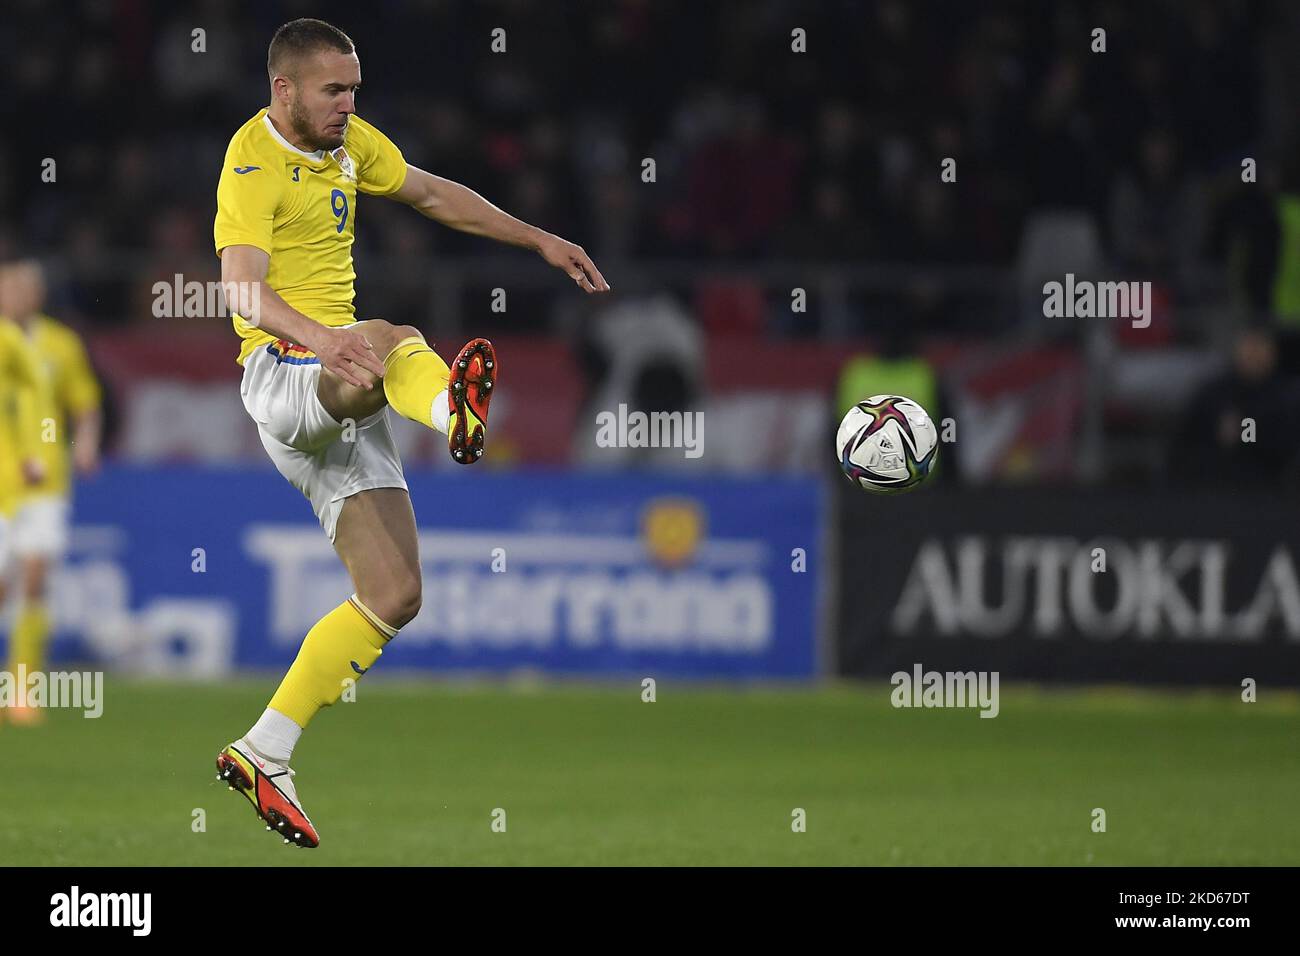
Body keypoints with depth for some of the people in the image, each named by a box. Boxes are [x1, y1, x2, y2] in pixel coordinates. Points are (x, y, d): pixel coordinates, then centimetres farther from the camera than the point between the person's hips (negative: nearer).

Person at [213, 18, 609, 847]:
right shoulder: (255, 164, -13)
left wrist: (540, 241, 25)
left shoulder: (350, 142, 12)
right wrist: (322, 339, -46)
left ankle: (264, 756, 8)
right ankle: (454, 412, -79)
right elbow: (244, 288, -28)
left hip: (344, 398, 8)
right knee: (392, 342, -41)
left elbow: (433, 194, 29)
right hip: (281, 372, -8)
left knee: (394, 598, 1)